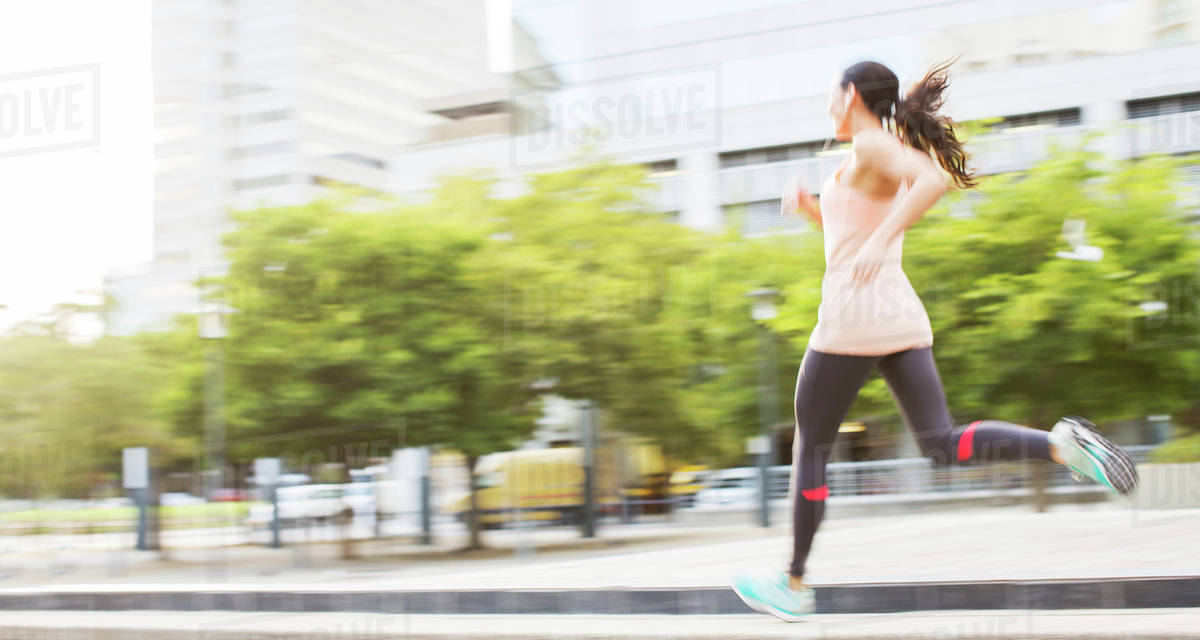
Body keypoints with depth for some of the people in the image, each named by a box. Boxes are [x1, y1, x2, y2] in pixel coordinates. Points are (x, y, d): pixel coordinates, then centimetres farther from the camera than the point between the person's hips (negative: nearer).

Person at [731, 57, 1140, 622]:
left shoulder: (870, 144, -7)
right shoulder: (890, 163, 21)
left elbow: (937, 177, -26)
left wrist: (880, 240, -29)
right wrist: (810, 206, 20)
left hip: (853, 315, -8)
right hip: (901, 317, 8)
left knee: (810, 447, 5)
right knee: (944, 446, 0)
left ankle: (794, 585, 12)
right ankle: (1062, 445, -21)